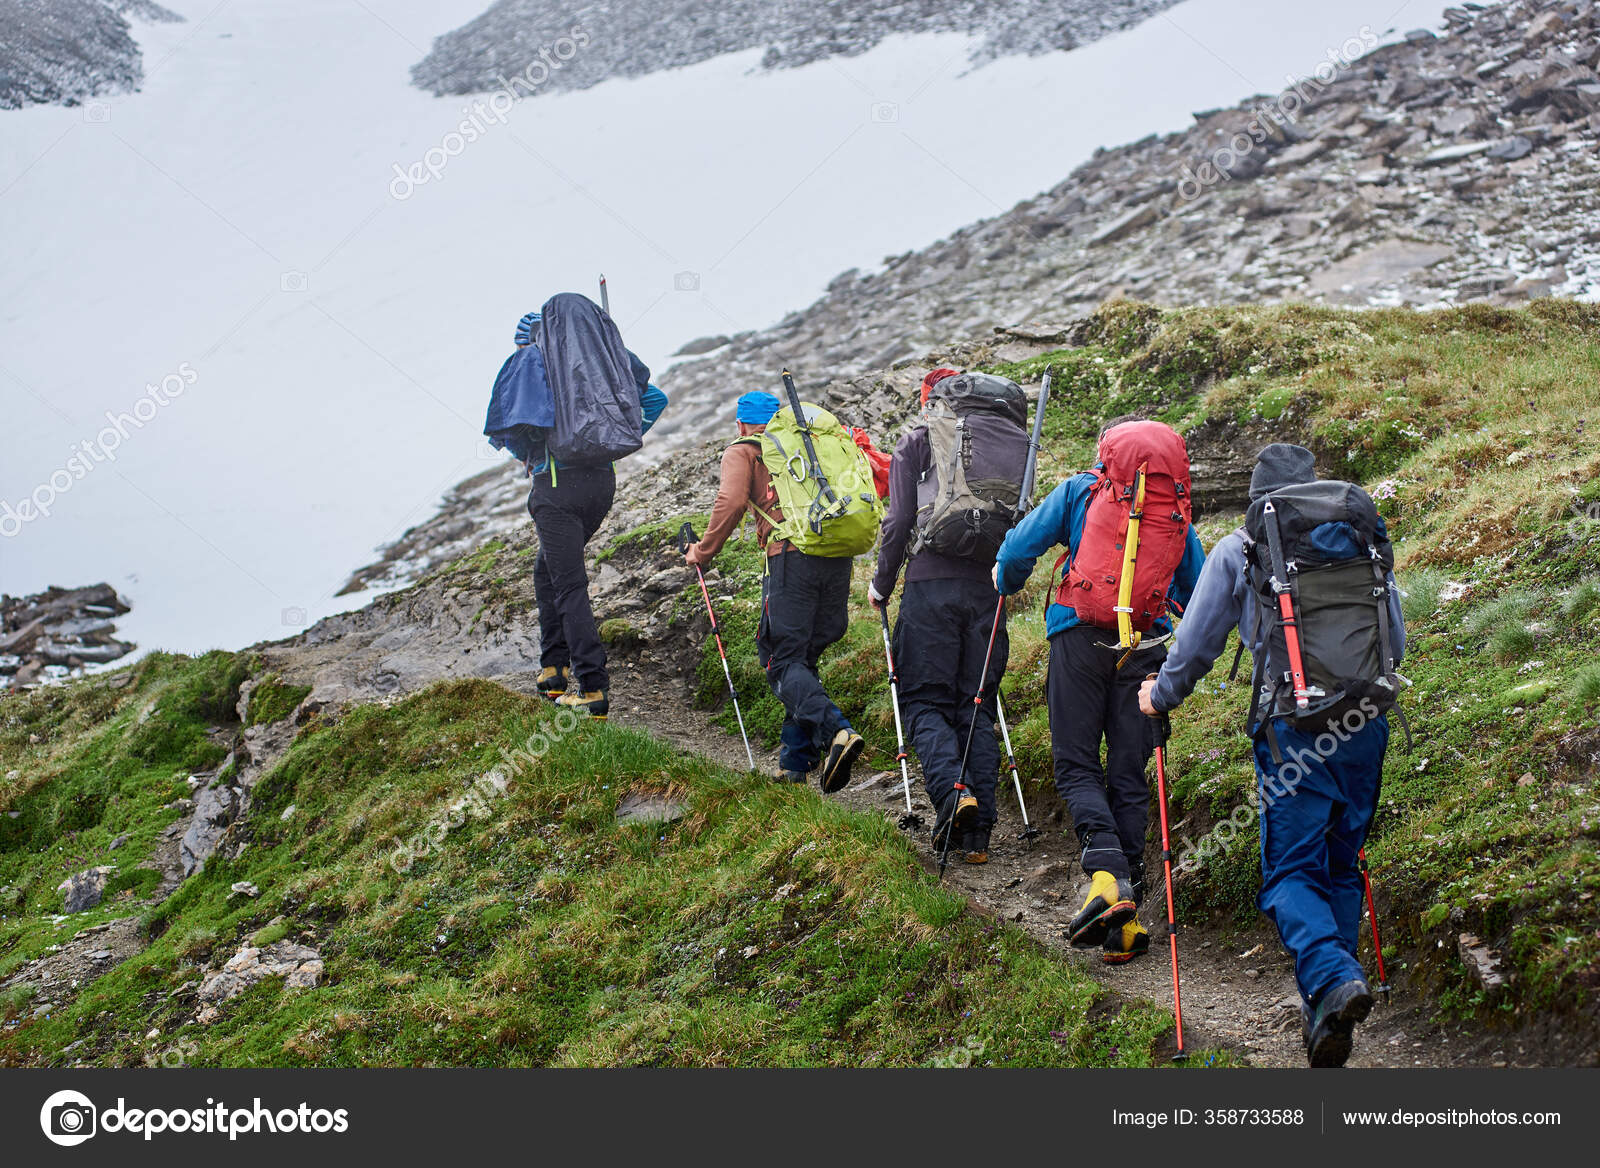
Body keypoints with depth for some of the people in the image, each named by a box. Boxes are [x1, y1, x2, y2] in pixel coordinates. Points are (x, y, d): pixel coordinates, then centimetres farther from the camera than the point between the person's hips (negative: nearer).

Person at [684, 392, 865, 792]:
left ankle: (835, 731, -28)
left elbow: (731, 502, -5)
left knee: (784, 661, -4)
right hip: (839, 559, 6)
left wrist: (703, 552, 6)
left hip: (792, 557, -6)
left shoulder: (743, 451, 12)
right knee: (804, 657, 15)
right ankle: (796, 762, 11)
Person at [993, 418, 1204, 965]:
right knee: (1129, 776, 7)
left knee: (1076, 765, 3)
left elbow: (1019, 547, 4)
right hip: (1145, 648, 2)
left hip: (1081, 637, -2)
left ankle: (1106, 872, -23)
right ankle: (1126, 921, 2)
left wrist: (1007, 582, 25)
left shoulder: (1080, 490, 10)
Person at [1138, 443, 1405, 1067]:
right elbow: (1396, 640, 18)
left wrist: (1160, 695, 26)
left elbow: (1197, 643, 8)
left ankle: (1333, 979, -26)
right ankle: (1325, 1014, 15)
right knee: (1340, 868, 15)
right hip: (1365, 725, 3)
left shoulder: (1236, 550, 5)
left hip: (1292, 724, -3)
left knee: (1291, 871, 0)